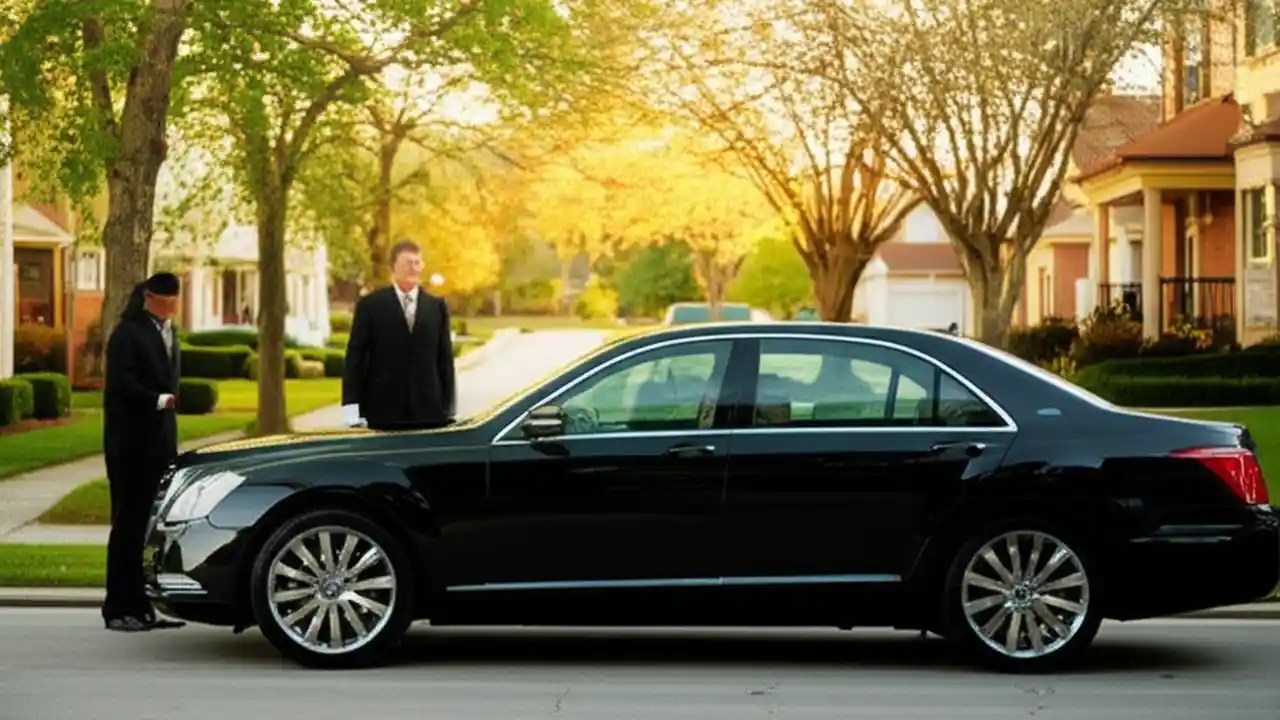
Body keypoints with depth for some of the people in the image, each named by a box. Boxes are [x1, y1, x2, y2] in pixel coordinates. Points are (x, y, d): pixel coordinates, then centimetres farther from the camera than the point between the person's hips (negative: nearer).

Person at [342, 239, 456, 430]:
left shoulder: (437, 306, 12)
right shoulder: (370, 305, 4)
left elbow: (445, 359, 11)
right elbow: (355, 357, 1)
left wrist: (449, 407, 6)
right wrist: (352, 408, -7)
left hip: (428, 409, 2)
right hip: (384, 408, -2)